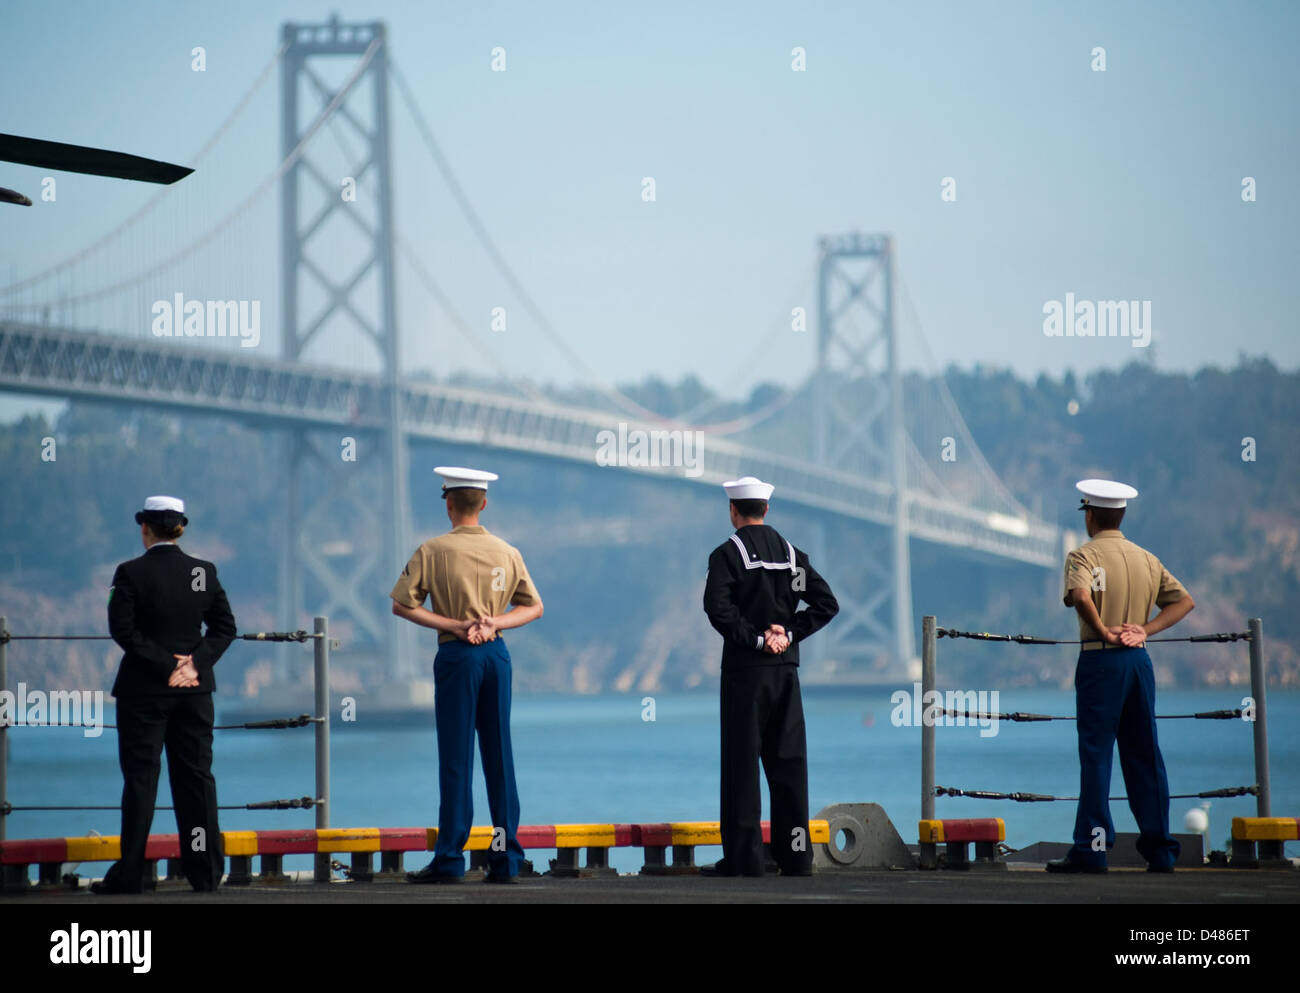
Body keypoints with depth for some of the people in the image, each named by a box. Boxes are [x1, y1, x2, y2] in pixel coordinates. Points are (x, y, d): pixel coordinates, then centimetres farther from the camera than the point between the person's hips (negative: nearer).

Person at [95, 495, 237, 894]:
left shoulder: (131, 573, -10)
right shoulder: (204, 572, 2)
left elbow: (123, 629, -15)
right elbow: (224, 626, 2)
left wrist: (163, 664, -12)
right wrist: (195, 662, -4)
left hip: (145, 689, -3)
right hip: (195, 688, 4)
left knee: (140, 778, 1)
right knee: (196, 777, 9)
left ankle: (130, 873, 0)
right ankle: (206, 871, 10)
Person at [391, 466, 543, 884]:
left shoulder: (434, 551, -4)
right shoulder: (508, 553, 8)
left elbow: (401, 604, -6)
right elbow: (533, 607, 12)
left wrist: (455, 626, -7)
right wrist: (495, 623, -2)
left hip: (458, 654, -4)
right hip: (497, 652, 4)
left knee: (456, 756, -3)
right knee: (499, 755, 7)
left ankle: (449, 859, -4)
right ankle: (506, 859, 6)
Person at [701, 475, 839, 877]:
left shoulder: (727, 554, -5)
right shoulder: (791, 554, 11)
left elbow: (718, 607, -19)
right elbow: (827, 603, 6)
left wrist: (756, 639, -13)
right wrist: (790, 633, 0)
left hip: (745, 668, -5)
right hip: (785, 669, 5)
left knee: (741, 763, -2)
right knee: (788, 761, 7)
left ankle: (743, 856, -4)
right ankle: (795, 855, 6)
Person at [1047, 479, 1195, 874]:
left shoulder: (1084, 556, -5)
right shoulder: (1147, 559, 14)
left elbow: (1080, 596, -26)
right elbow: (1184, 601, 13)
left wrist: (1104, 631, -13)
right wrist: (1144, 630, 3)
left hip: (1101, 660, -5)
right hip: (1139, 660, 5)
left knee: (1095, 755, -4)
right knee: (1144, 754, 9)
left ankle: (1092, 848, -6)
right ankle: (1160, 849, 8)